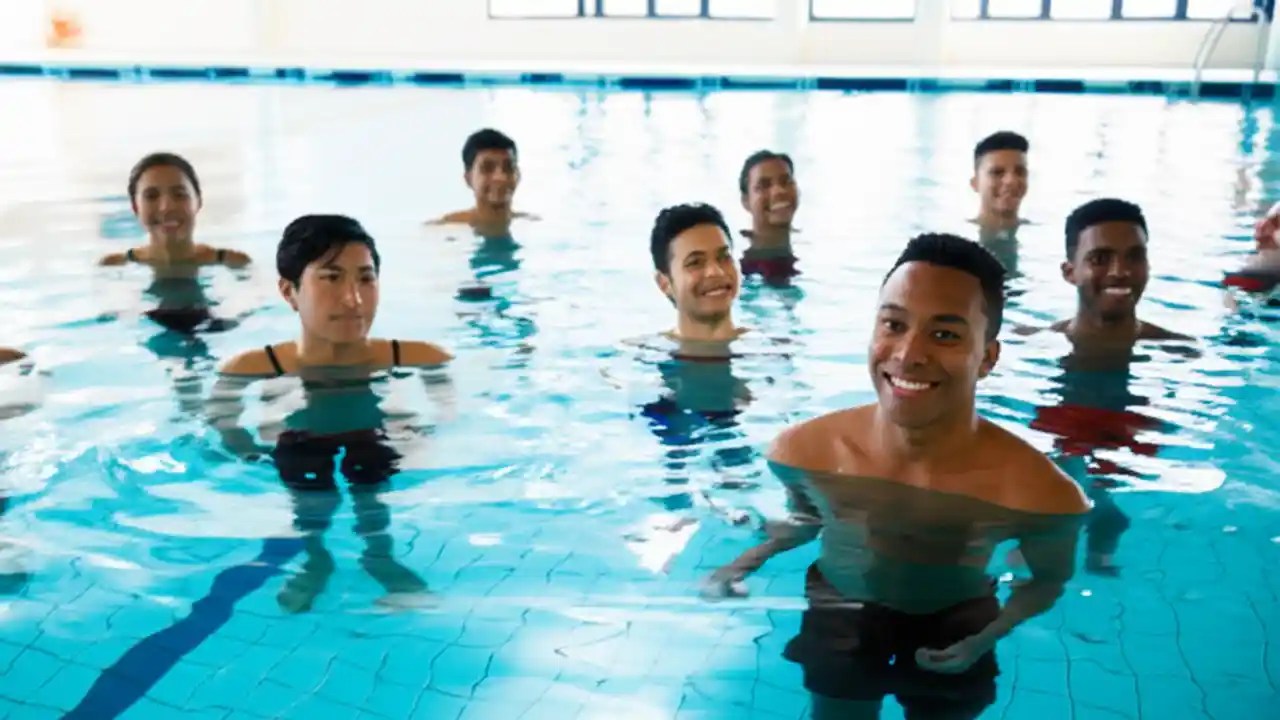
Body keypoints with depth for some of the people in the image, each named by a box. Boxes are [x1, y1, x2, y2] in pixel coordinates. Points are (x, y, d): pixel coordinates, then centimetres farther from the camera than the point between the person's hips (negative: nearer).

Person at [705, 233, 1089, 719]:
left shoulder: (1040, 492, -32)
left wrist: (987, 638, -24)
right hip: (841, 615, 1)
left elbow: (1050, 579, -10)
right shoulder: (804, 450, -25)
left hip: (955, 624, -1)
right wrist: (746, 562, -17)